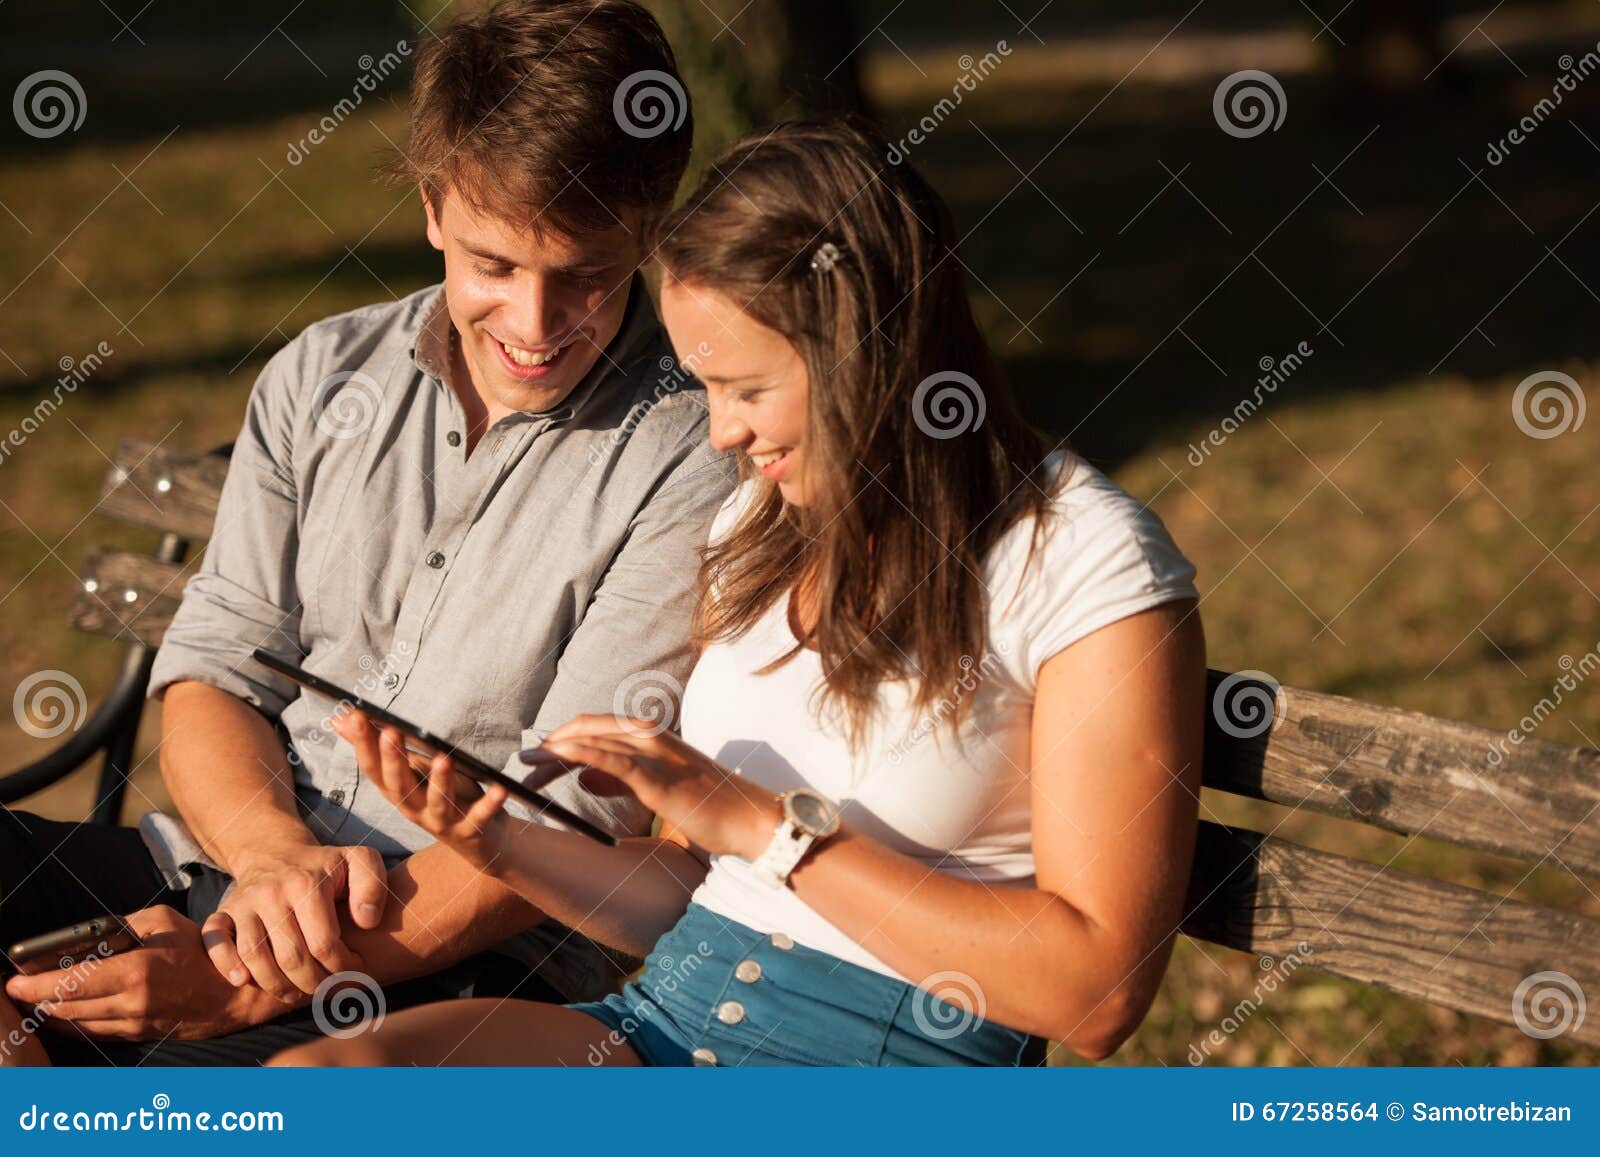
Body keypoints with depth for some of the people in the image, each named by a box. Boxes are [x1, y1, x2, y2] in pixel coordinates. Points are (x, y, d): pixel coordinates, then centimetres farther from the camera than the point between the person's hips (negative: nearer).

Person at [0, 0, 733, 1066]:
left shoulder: (699, 465, -7)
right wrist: (277, 850, -14)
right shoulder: (320, 377, 10)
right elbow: (211, 669, 9)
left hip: (470, 958, -5)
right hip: (220, 874, 5)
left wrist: (261, 986, -22)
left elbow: (572, 824, -12)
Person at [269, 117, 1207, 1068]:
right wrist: (503, 848, -2)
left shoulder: (1091, 565, -8)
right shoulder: (760, 526, 13)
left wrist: (766, 825, -15)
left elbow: (1099, 989, -15)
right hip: (669, 1022, 6)